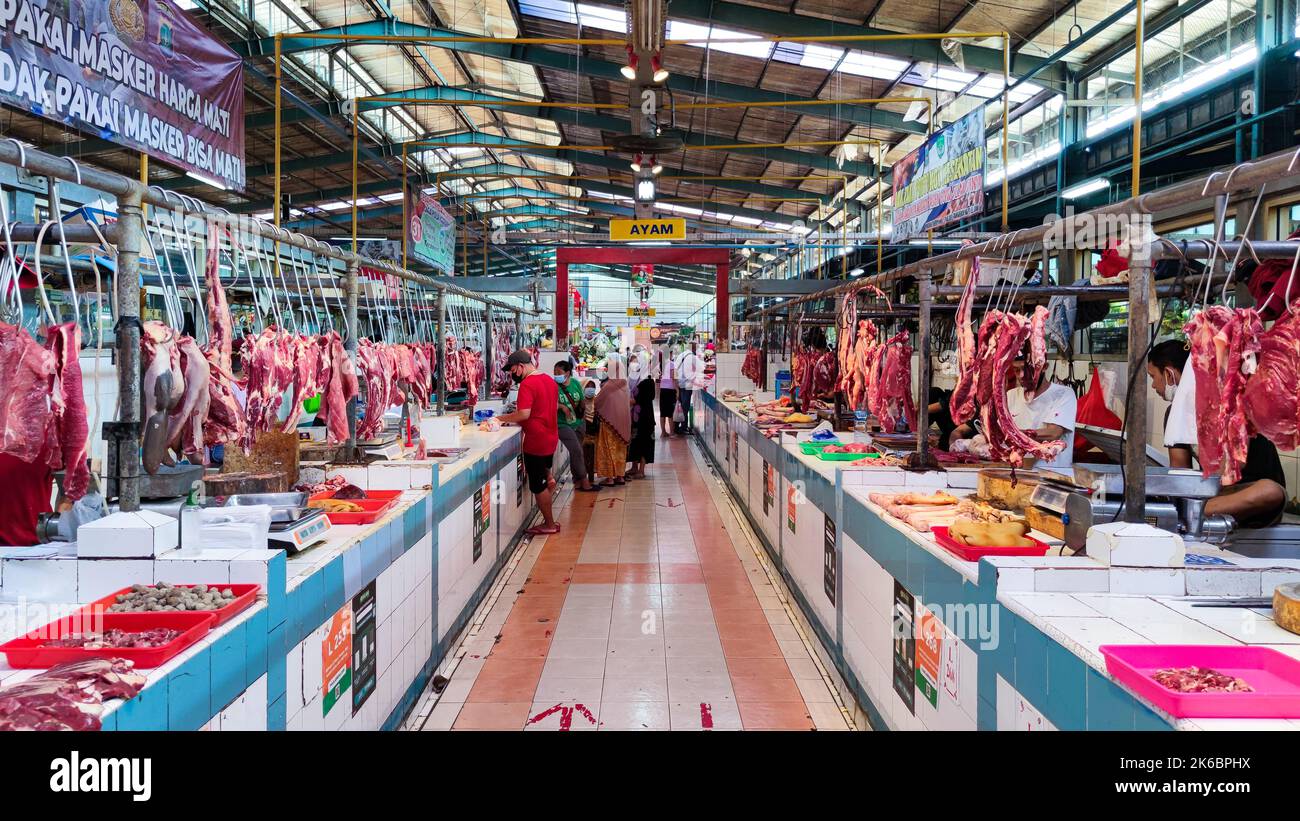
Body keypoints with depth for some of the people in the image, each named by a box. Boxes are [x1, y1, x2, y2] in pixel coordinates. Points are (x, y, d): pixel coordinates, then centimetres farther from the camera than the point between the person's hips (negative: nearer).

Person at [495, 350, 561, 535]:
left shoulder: (527, 384, -17)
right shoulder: (549, 380, 10)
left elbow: (524, 414, -25)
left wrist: (502, 418, -11)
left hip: (536, 440, -9)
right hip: (551, 437, 9)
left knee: (538, 485, 3)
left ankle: (549, 524, 9)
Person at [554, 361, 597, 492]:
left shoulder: (575, 383, 1)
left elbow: (582, 401, 12)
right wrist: (562, 406, -23)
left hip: (578, 423, 4)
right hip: (563, 424, -4)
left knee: (576, 452, 11)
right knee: (576, 450, -13)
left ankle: (577, 481, 24)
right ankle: (583, 481, -1)